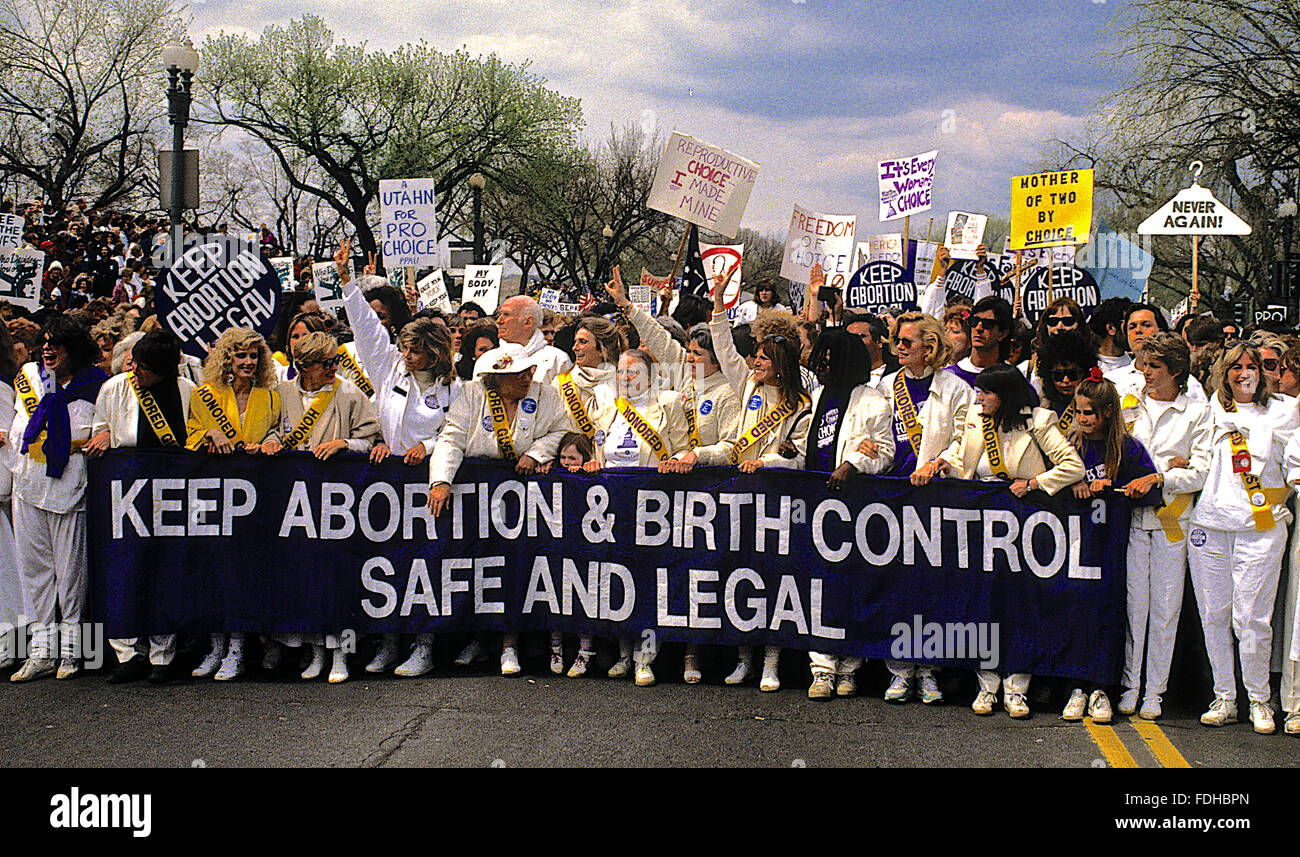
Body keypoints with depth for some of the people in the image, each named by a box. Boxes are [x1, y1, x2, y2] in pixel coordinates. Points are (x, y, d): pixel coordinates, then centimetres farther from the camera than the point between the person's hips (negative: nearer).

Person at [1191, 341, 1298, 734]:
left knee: (1252, 619, -6)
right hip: (1210, 523, 3)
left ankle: (1259, 700, 8)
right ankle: (1224, 697, 14)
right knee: (1213, 615, 3)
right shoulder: (1213, 411, 15)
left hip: (1260, 526, -3)